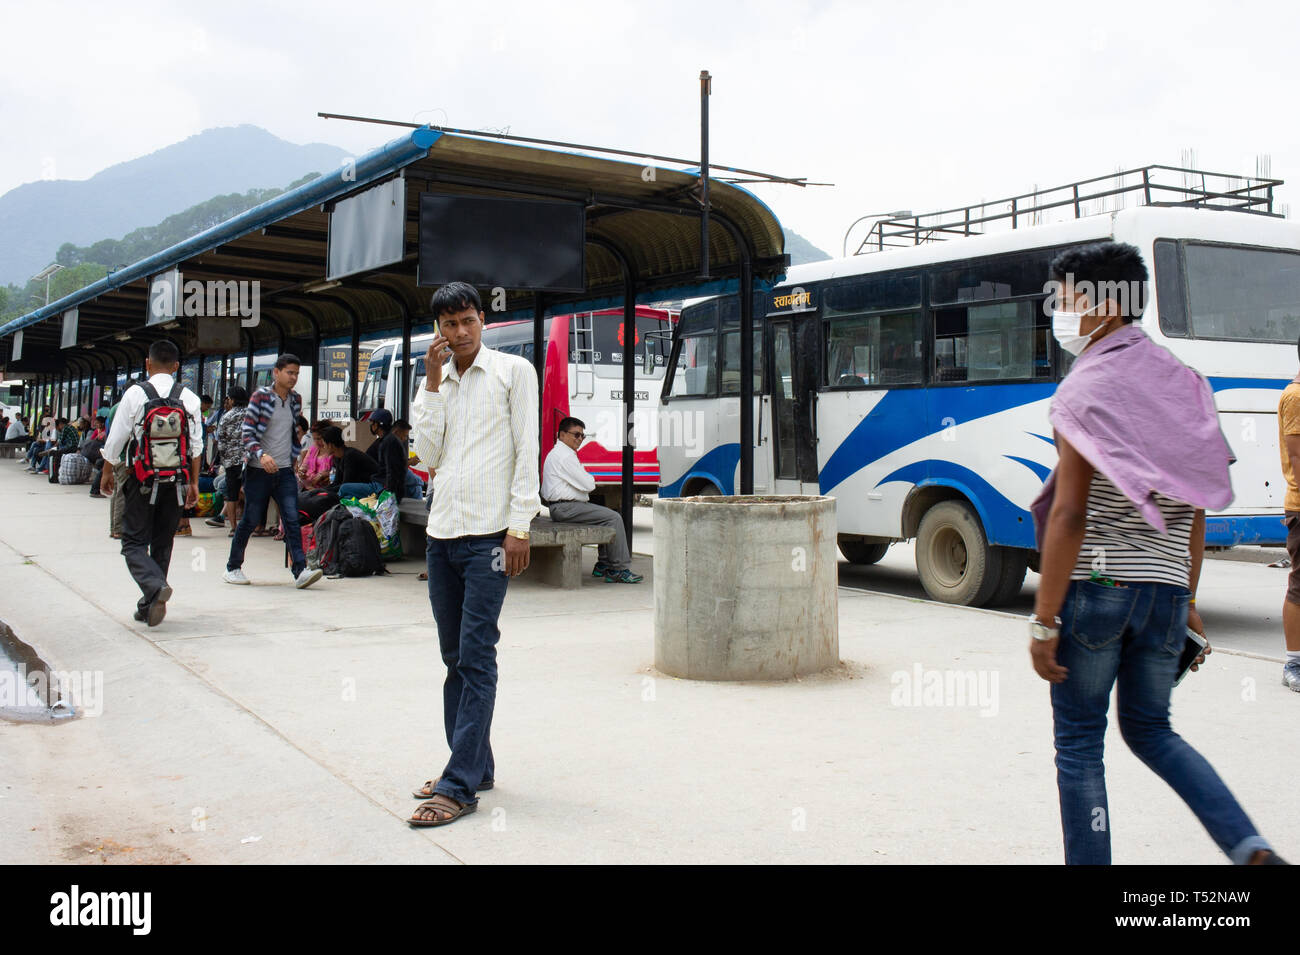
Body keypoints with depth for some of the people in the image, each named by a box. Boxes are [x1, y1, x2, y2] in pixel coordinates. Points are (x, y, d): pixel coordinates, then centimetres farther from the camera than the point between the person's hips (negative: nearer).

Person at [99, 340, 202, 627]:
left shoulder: (135, 393, -6)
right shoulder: (189, 398, 1)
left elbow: (116, 438, -2)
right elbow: (197, 444, 2)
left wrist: (108, 472, 13)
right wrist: (193, 483, 11)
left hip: (142, 480, -3)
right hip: (176, 481, 3)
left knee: (134, 541, 3)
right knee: (163, 543, 13)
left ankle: (155, 586, -24)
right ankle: (149, 606, 19)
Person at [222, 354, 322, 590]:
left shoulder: (296, 400, 10)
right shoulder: (260, 396, -6)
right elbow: (247, 431, -11)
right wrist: (261, 454, -25)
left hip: (285, 471, 4)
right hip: (258, 471, -4)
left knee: (292, 519, -8)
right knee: (251, 520, 4)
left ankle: (300, 570, -15)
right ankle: (233, 568, 21)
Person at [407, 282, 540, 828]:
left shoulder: (513, 371, 3)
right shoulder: (439, 385, 17)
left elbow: (527, 451, -3)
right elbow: (428, 456, 5)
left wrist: (519, 527, -11)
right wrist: (433, 383, 2)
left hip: (488, 535, -6)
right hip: (441, 535, 6)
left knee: (476, 658, -9)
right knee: (455, 657, 10)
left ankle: (460, 786, -8)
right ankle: (476, 766, 20)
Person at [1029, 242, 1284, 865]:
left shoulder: (1085, 389, -10)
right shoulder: (1182, 383, 10)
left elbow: (1070, 515, -16)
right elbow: (1194, 510, 12)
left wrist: (1044, 620, -13)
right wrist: (1187, 598, 20)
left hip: (1095, 586, -6)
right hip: (1164, 590, 7)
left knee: (1078, 742, 6)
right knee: (1151, 730, 21)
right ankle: (1252, 849, 9)